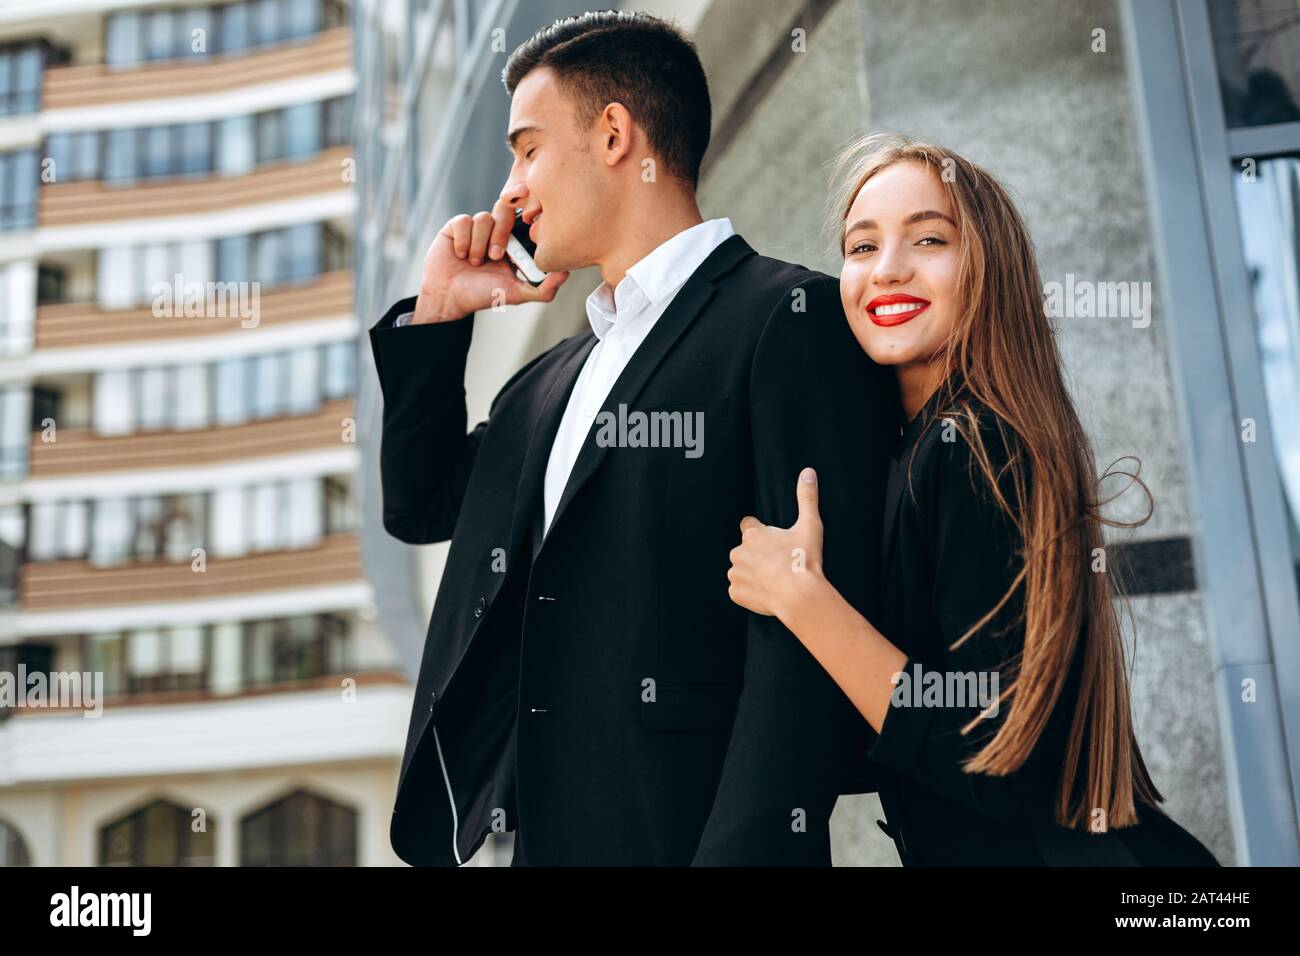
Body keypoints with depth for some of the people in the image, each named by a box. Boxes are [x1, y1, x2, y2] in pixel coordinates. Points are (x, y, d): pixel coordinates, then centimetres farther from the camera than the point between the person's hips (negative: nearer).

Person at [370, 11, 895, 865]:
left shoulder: (792, 317, -10)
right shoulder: (559, 371, 16)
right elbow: (424, 508, 23)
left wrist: (740, 851, -24)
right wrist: (437, 314, 13)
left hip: (673, 829, -7)